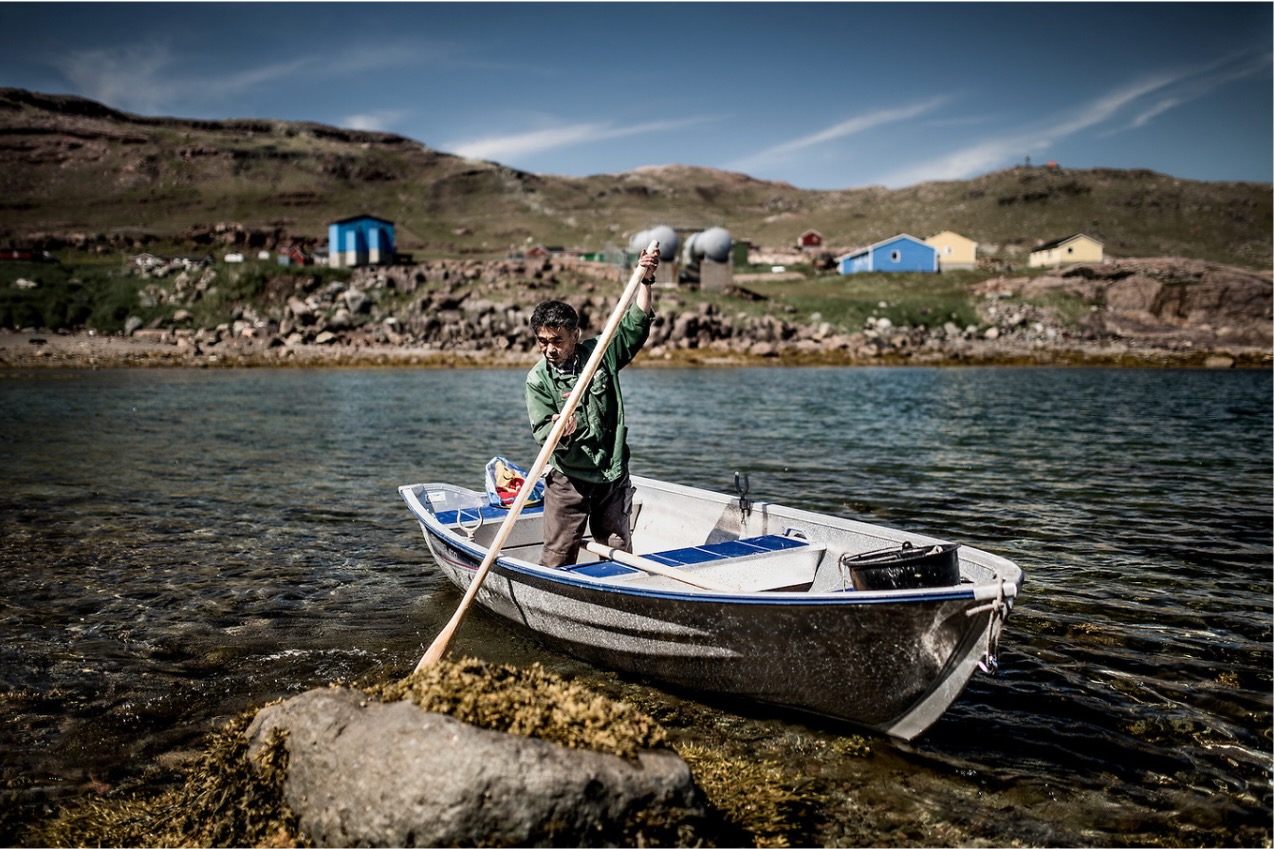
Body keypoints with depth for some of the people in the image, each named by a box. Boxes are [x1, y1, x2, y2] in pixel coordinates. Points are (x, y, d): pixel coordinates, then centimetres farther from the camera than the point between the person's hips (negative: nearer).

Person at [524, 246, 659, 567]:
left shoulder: (601, 353, 2)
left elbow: (636, 324, 1)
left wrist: (645, 280, -8)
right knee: (558, 557, -2)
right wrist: (560, 432, -33)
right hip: (568, 480, -2)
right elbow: (542, 432, -11)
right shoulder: (538, 378, -4)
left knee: (620, 554, 10)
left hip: (613, 478, 2)